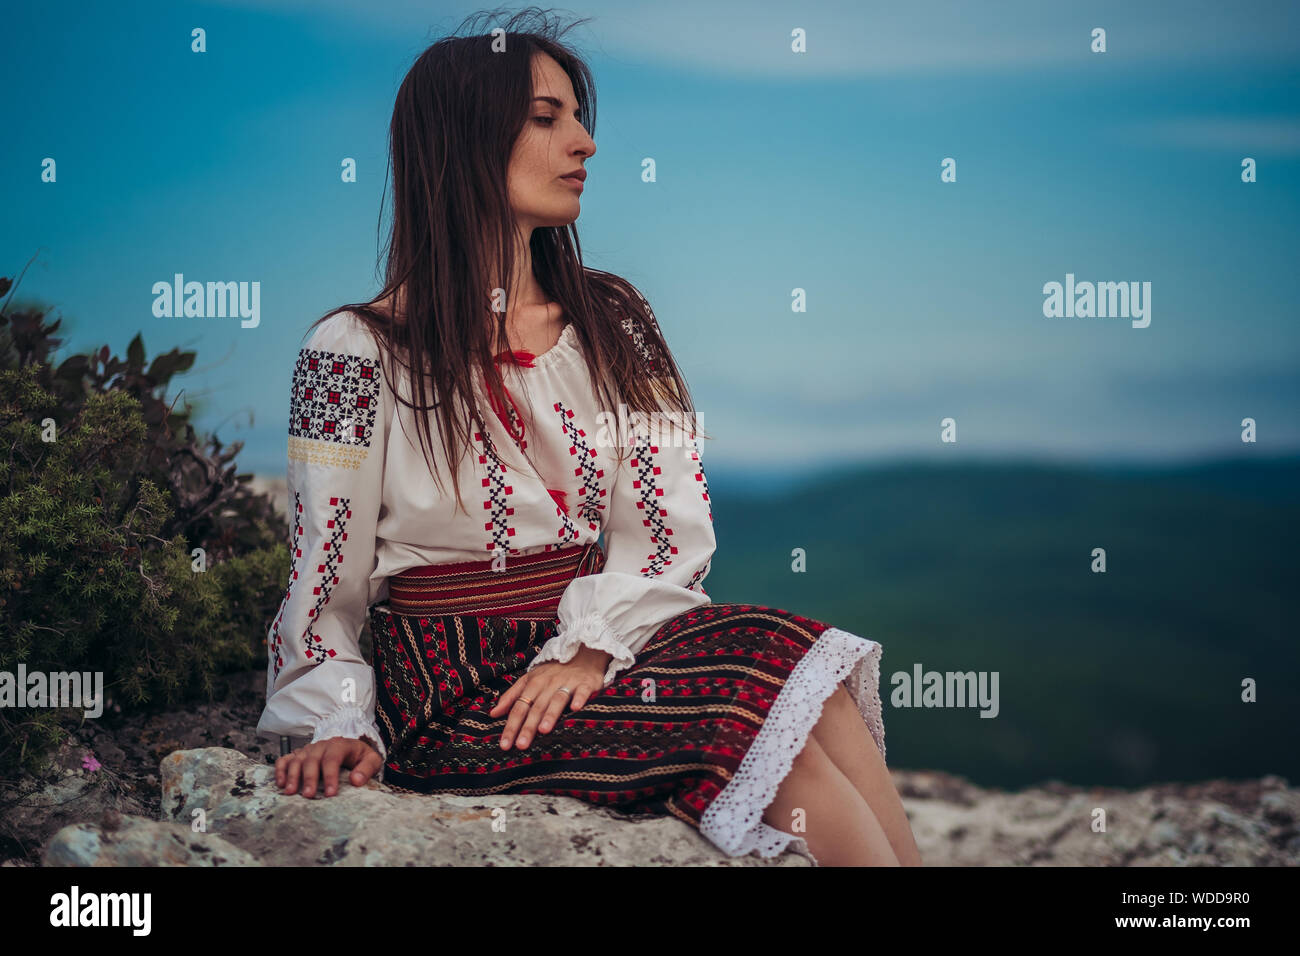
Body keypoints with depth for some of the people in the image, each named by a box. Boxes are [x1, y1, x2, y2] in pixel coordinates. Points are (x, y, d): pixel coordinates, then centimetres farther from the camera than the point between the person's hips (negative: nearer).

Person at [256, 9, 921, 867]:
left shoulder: (614, 322, 12)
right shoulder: (359, 353, 0)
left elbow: (672, 531, 3)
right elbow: (324, 587, 2)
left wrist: (592, 645, -14)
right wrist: (339, 725, -13)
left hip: (606, 652, 5)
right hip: (456, 695, -4)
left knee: (804, 665, -26)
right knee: (757, 709, -28)